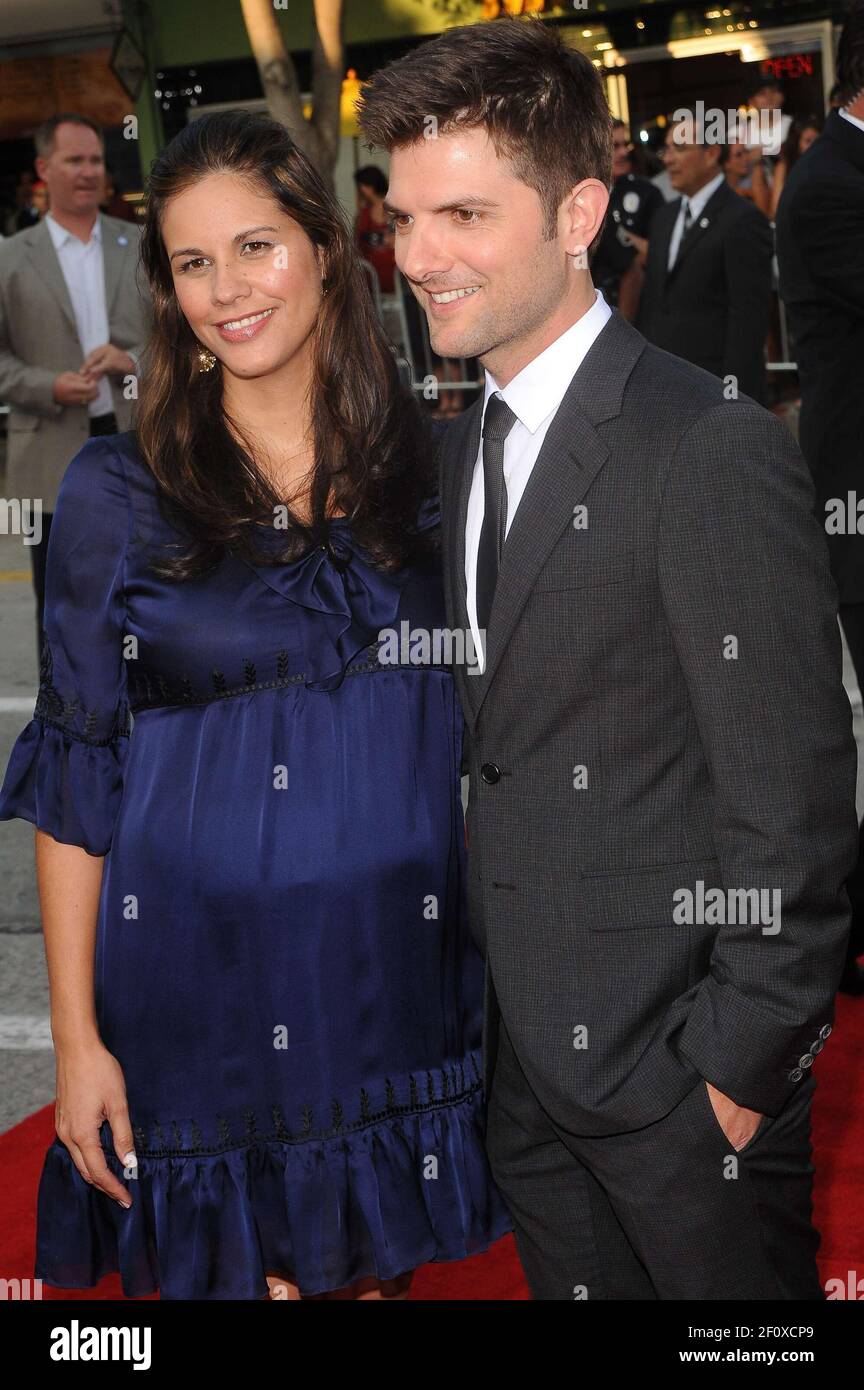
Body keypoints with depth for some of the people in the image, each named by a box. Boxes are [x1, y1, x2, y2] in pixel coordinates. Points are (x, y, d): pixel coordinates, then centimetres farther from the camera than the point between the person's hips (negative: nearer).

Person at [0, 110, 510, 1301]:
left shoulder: (424, 466, 1)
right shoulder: (119, 491, -6)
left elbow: (465, 724, 8)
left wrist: (506, 970, 4)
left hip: (397, 972, 3)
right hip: (202, 994, -2)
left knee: (380, 1261, 18)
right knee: (239, 1262, 10)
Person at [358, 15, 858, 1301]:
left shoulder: (714, 448, -19)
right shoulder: (463, 448, 8)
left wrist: (745, 1059, -14)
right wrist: (491, 1010, 8)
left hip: (675, 1065, -7)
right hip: (523, 1057, 7)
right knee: (573, 1284, 21)